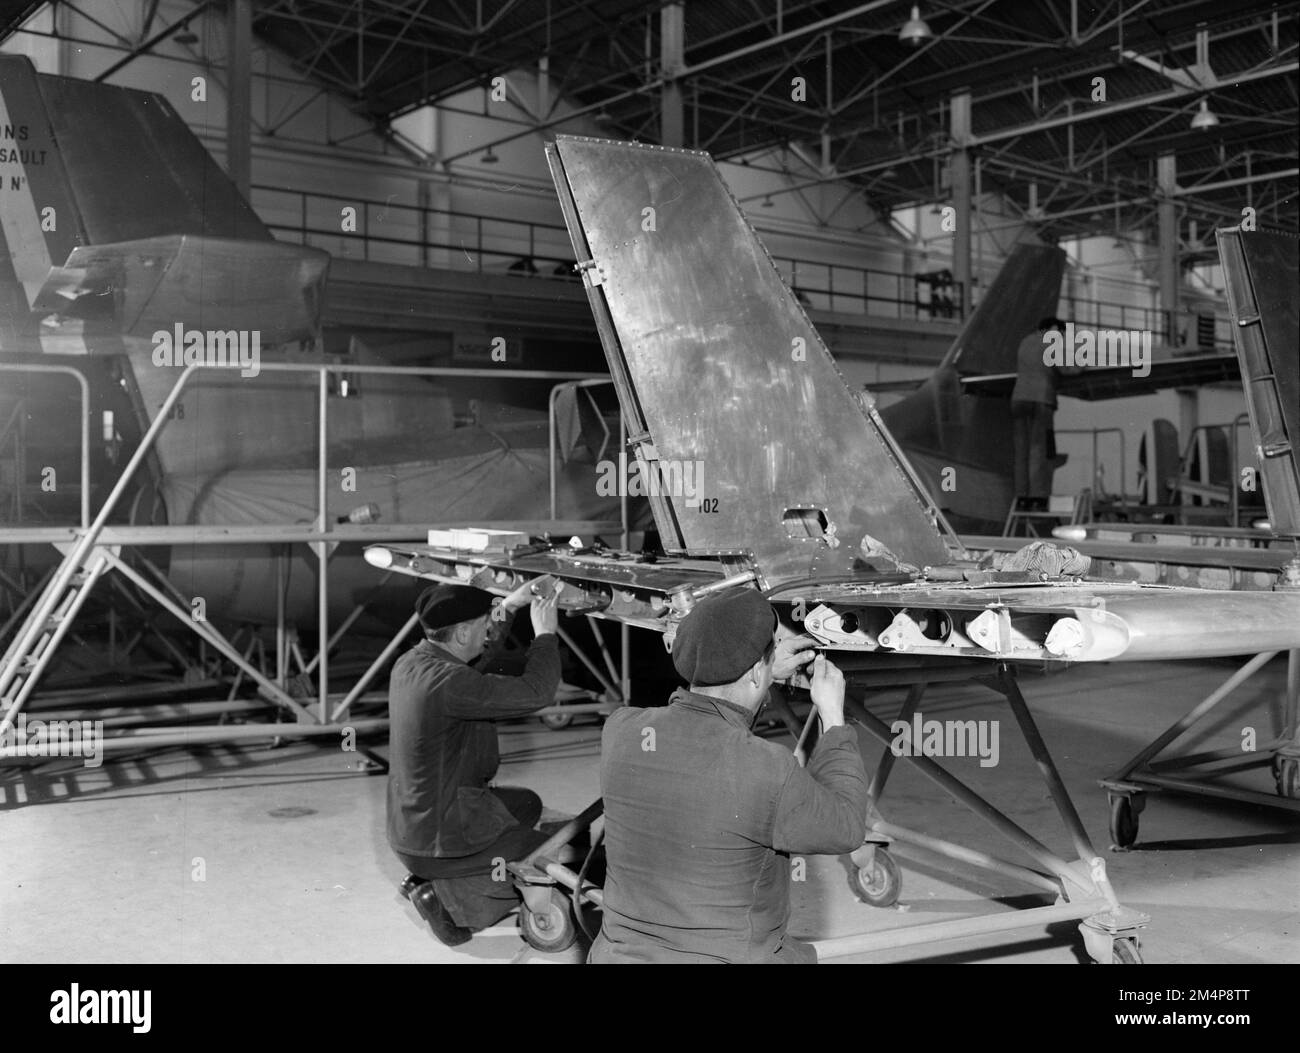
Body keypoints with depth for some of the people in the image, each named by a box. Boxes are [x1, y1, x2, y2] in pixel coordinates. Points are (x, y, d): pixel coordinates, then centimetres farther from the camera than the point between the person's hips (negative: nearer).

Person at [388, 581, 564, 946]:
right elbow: (535, 691, -28)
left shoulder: (410, 663, -1)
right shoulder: (447, 682, -30)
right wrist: (545, 632, -16)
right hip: (439, 843, -9)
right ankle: (449, 900, -3)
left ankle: (430, 882, 16)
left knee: (528, 804, 27)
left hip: (412, 823, 9)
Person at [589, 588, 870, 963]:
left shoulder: (621, 733, -11)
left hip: (626, 952, 4)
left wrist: (765, 675, 12)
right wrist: (833, 716, 3)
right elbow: (844, 829, -6)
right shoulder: (768, 773, -26)